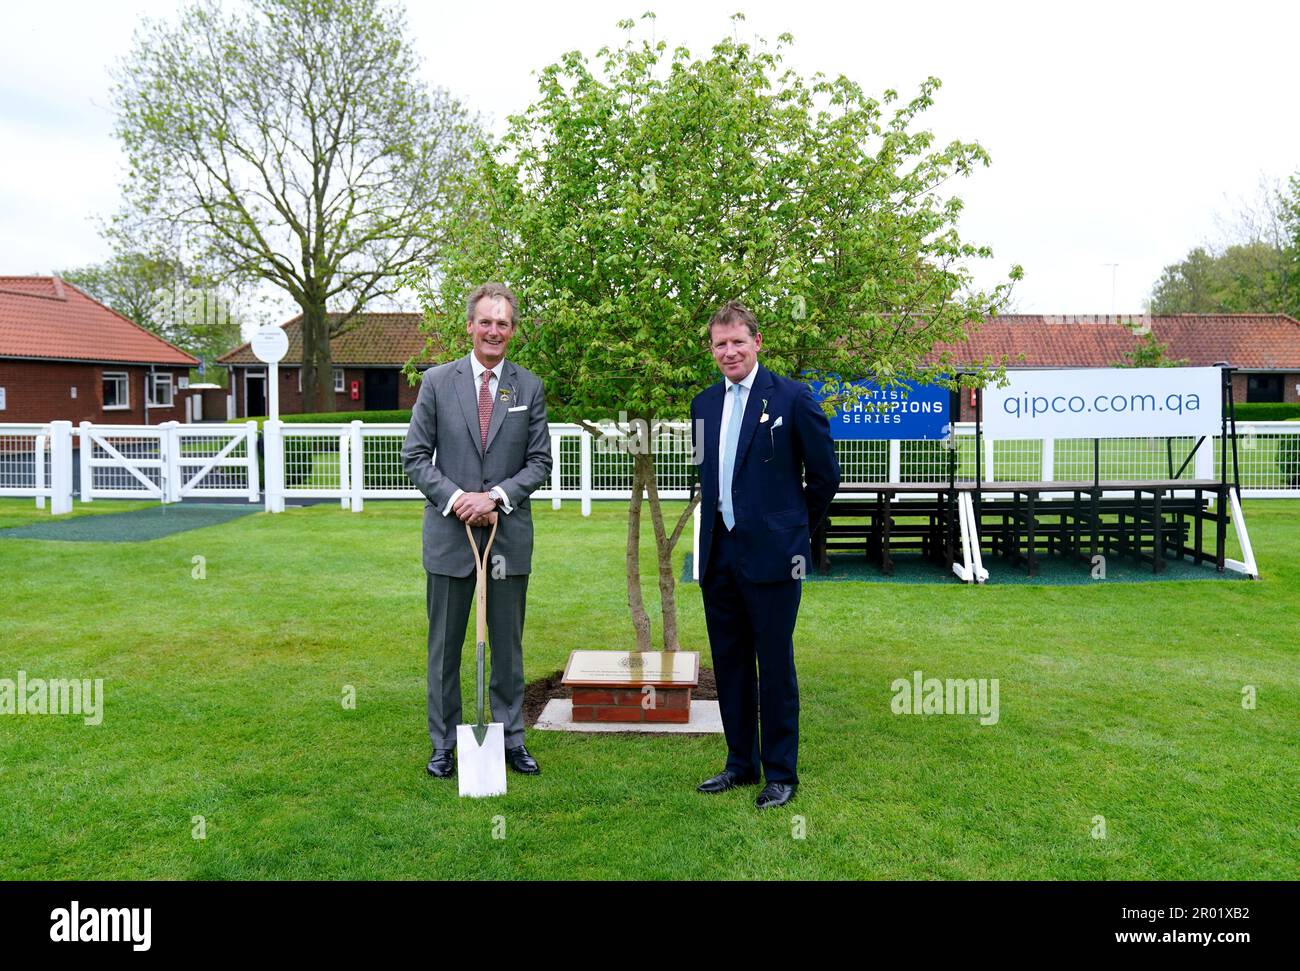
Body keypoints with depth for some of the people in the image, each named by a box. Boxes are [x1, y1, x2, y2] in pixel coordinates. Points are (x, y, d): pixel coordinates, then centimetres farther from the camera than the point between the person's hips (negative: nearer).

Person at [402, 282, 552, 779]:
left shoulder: (530, 387, 4)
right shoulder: (437, 381, 1)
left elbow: (540, 461, 2)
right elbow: (415, 455, 0)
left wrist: (495, 496, -12)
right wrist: (455, 498, -13)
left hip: (510, 532, 1)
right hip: (449, 531, 0)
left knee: (508, 645, 10)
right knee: (444, 646, 8)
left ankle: (511, 739, 22)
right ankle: (444, 743, 21)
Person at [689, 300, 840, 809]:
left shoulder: (792, 397, -7)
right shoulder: (704, 404, 10)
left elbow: (825, 474, -1)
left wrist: (795, 527, 7)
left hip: (771, 554, -6)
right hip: (719, 552, 6)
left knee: (775, 665, 2)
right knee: (729, 662, 13)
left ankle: (781, 772, 16)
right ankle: (741, 762, 28)